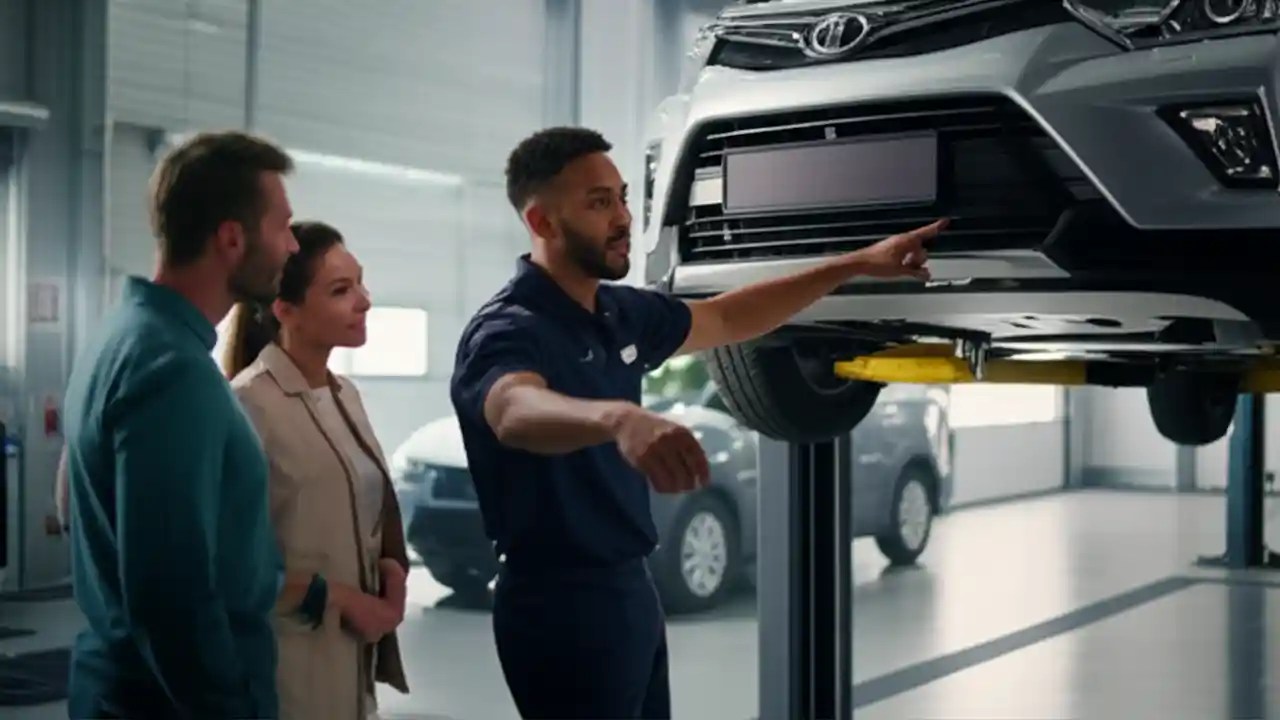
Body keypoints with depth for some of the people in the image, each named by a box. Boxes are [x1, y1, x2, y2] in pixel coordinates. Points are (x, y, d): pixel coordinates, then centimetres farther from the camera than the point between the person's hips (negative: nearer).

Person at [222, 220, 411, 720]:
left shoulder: (344, 395, 8)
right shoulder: (249, 404, -16)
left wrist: (390, 569, -2)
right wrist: (335, 599, -14)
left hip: (350, 657, 7)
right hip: (289, 663, -7)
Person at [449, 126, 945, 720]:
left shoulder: (620, 312, 6)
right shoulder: (507, 330, -20)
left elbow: (725, 319, 20)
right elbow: (518, 412, -43)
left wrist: (859, 265, 16)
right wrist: (620, 419, -64)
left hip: (629, 587, 9)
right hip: (560, 602, -9)